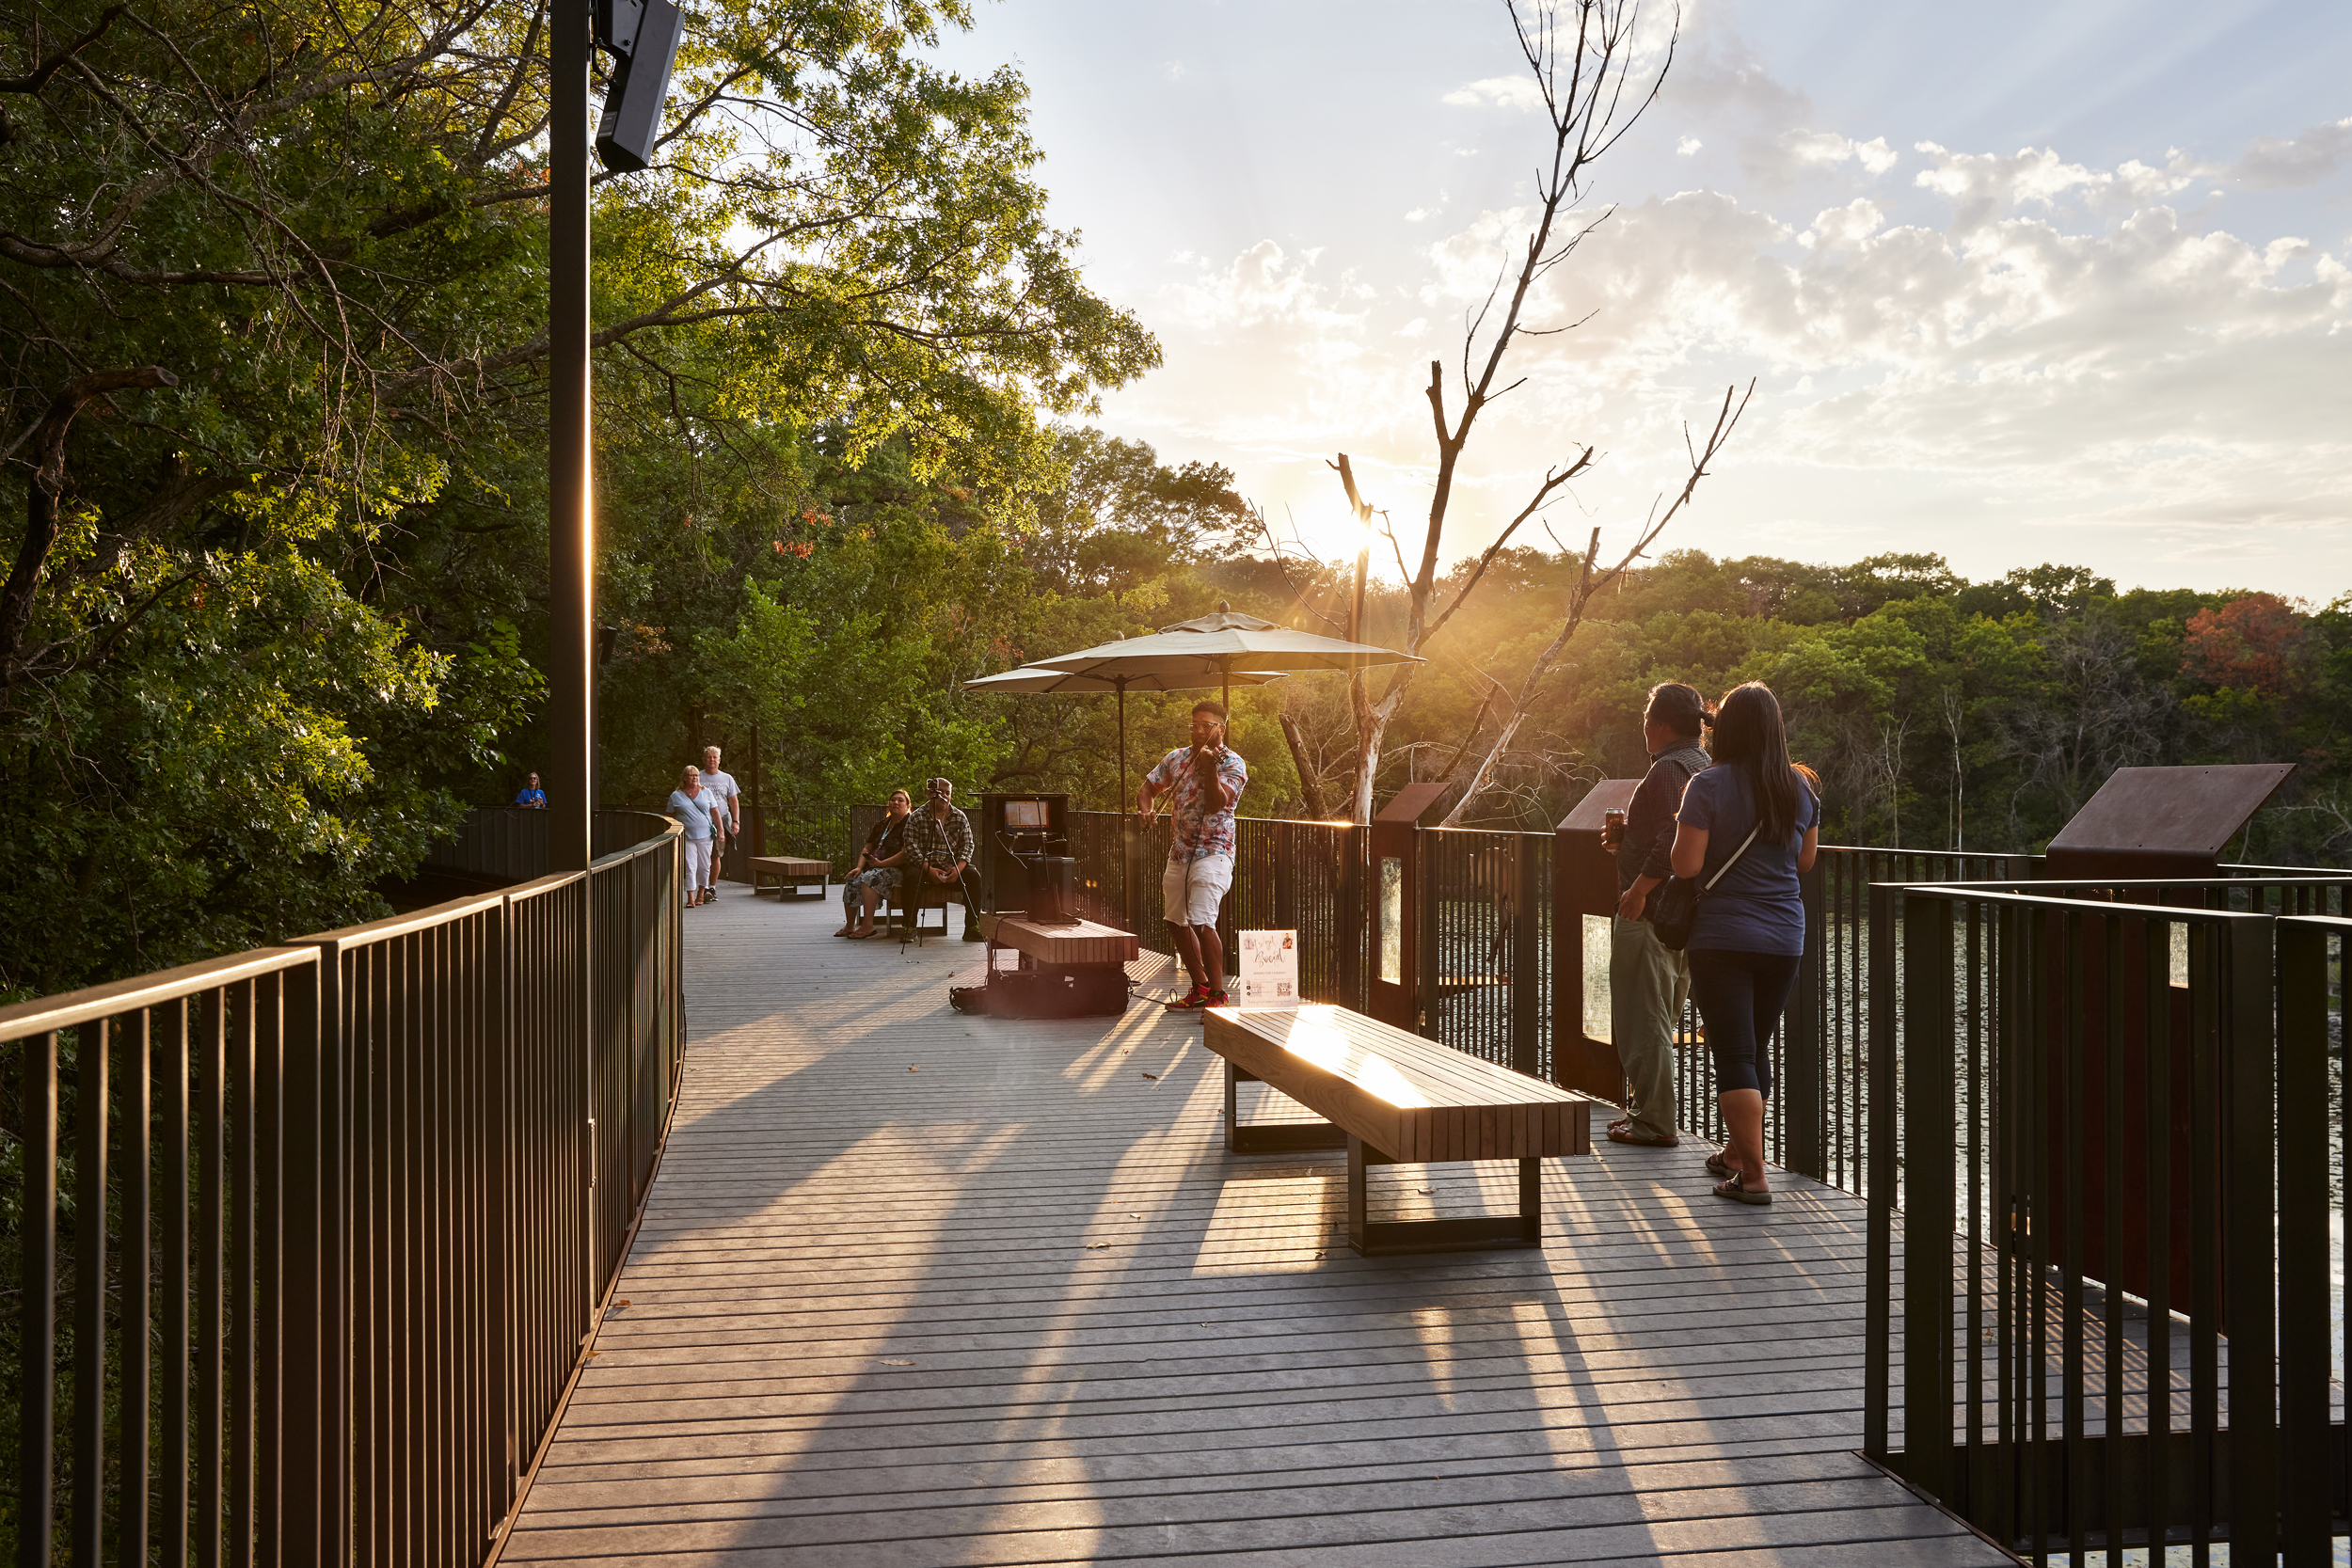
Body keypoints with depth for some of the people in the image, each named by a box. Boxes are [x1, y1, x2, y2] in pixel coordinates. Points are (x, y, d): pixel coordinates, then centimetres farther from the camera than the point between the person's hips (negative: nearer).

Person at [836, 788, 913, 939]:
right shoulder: (881, 826, 21)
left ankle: (868, 925, -35)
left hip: (896, 869, -7)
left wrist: (880, 864, -18)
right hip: (875, 866, 7)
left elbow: (905, 855, -15)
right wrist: (859, 867, 1)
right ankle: (849, 926, -8)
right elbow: (867, 849, 20)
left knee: (870, 877, -34)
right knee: (851, 881, -18)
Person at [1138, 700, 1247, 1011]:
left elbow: (1216, 804, -21)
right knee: (1176, 922, 14)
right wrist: (1145, 810, -3)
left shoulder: (1232, 763, -8)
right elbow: (1148, 787, 18)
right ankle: (1201, 988, 28)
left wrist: (1209, 767, -32)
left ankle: (1218, 995, -11)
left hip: (1212, 853, -7)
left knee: (1202, 922, -19)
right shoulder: (1178, 758, 10)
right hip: (1179, 852, 8)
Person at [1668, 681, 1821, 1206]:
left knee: (1734, 1056, -2)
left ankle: (1753, 1175, -5)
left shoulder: (1709, 786, -12)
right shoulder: (1802, 788, 3)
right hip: (1785, 939, 5)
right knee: (1755, 1049, 18)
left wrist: (1683, 829, 3)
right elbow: (1805, 861, 13)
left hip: (1722, 939, -5)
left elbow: (1686, 865, -15)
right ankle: (1737, 1152, 33)